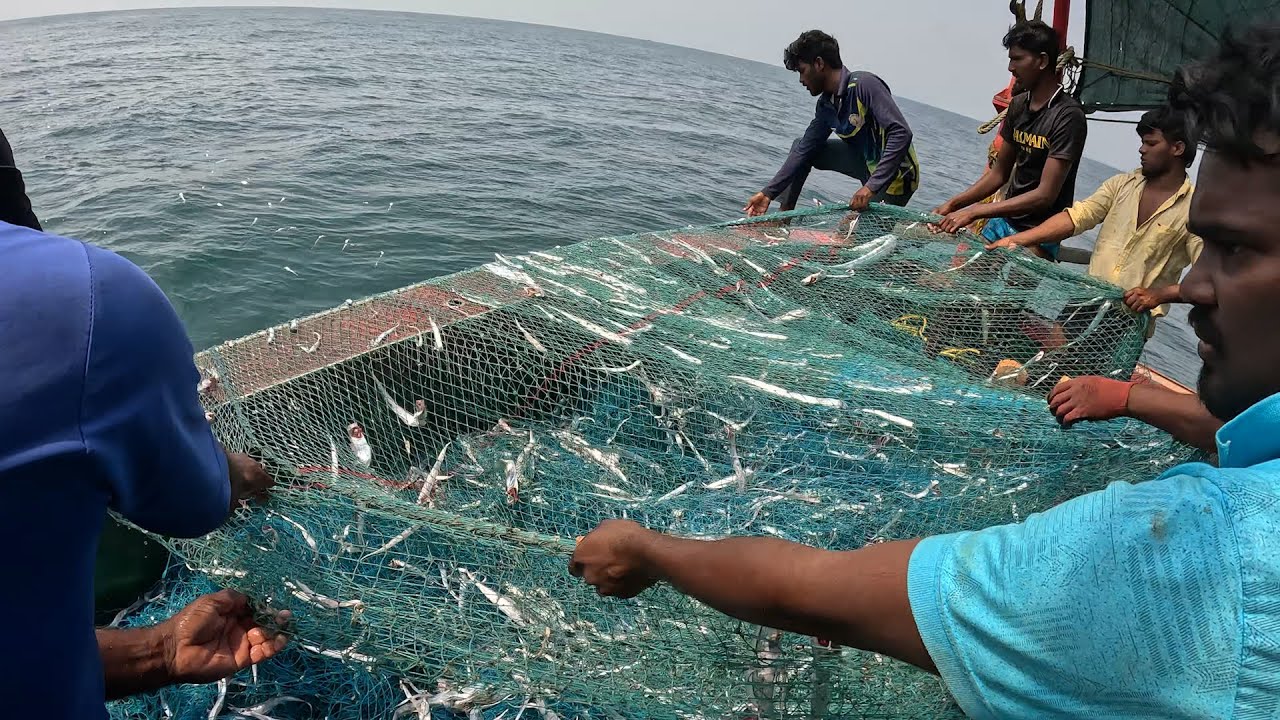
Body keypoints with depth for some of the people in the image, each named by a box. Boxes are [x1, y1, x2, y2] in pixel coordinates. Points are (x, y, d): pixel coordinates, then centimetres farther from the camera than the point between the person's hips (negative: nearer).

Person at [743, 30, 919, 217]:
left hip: (898, 176, -8)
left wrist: (872, 186, -38)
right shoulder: (826, 105, 0)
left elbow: (901, 133, -32)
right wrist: (768, 193, -2)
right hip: (868, 163, 8)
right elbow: (804, 150, 2)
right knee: (800, 147, 8)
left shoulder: (864, 84, -25)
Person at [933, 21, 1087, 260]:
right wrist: (953, 205, 2)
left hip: (1038, 238, -7)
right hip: (1003, 221, 7)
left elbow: (1045, 196, -21)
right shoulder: (1018, 105, 6)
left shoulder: (1067, 116, -16)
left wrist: (973, 212, -23)